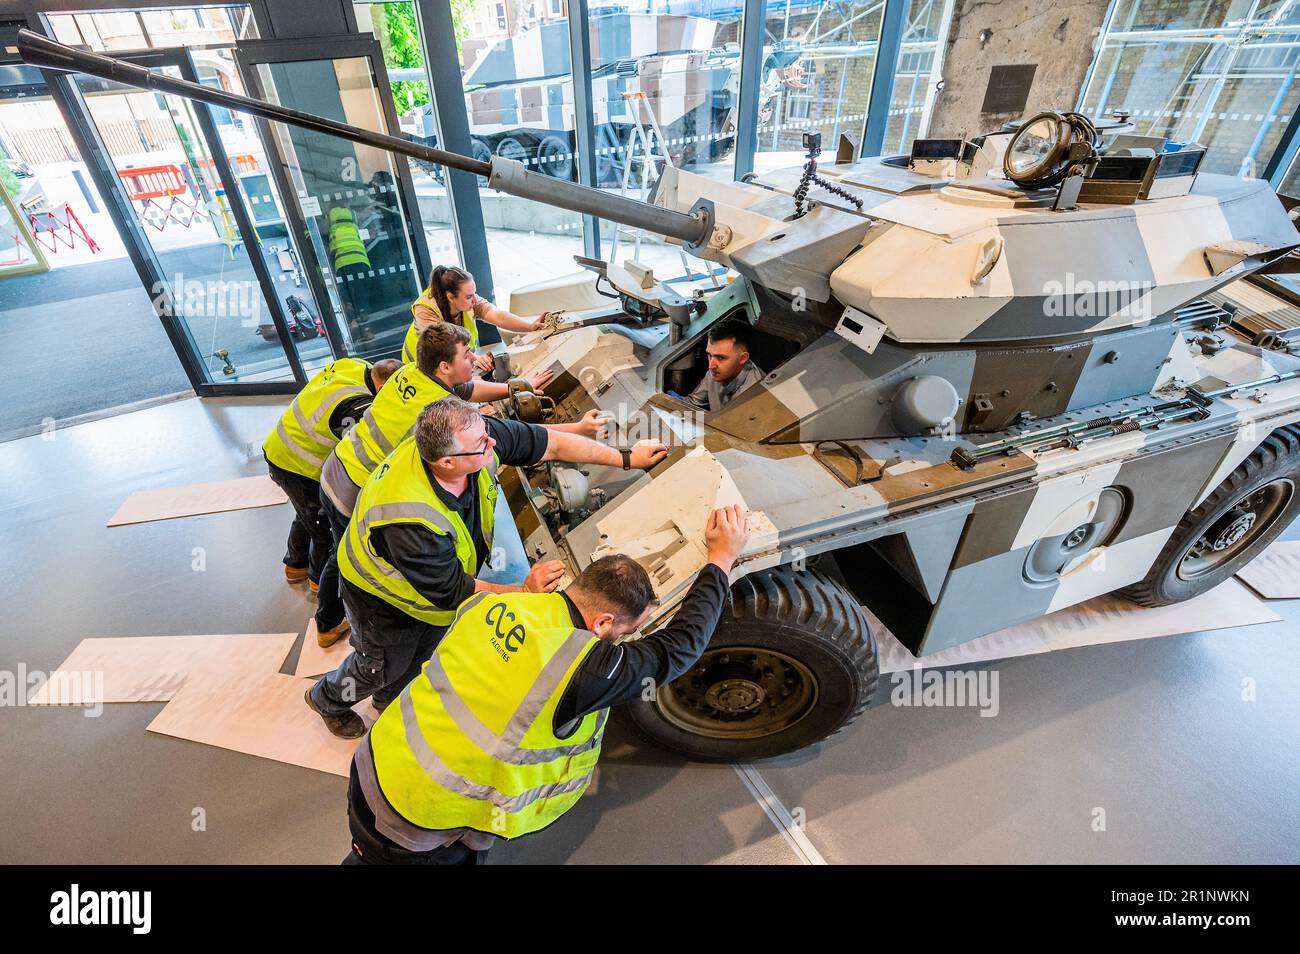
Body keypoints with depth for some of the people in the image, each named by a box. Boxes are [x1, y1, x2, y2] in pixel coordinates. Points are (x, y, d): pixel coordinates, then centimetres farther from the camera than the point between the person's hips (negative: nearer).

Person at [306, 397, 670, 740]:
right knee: (384, 665, 21)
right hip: (384, 596, -6)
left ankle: (390, 697, 60)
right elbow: (450, 591, -33)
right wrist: (523, 591, -31)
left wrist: (625, 457, -17)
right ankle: (329, 699, 55)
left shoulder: (476, 434, -32)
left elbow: (550, 442, -21)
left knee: (423, 651, 28)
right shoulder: (410, 520, -47)